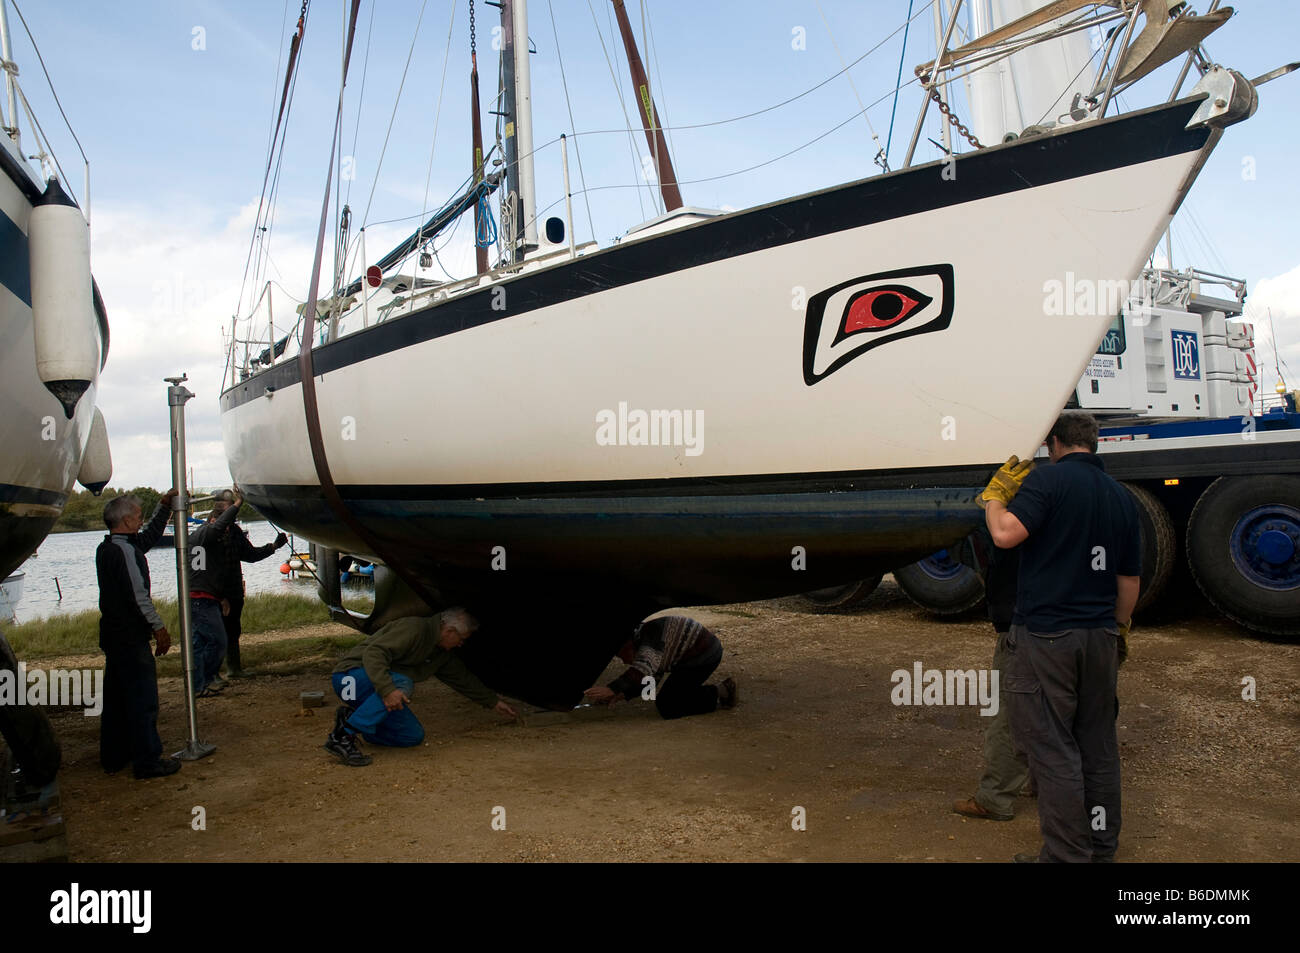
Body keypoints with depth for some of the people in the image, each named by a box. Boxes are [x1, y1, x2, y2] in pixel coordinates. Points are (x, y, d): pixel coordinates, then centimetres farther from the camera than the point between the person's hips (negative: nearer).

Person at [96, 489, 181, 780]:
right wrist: (159, 627, -14)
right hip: (131, 637, -10)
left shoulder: (105, 549, 12)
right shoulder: (124, 551, -19)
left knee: (115, 699, 17)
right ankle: (147, 761, 1)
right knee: (143, 700, -4)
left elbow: (150, 536, 26)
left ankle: (113, 757, 26)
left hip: (112, 635, 10)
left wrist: (164, 505, 22)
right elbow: (139, 595, -21)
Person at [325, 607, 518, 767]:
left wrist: (493, 702, 27)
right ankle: (343, 736, -33)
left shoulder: (443, 654, 10)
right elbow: (373, 653, -31)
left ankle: (351, 717, 5)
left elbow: (463, 677, 24)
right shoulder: (414, 628, -21)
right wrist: (387, 689, -43)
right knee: (402, 684, -37)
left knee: (414, 736, -4)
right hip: (352, 675, -9)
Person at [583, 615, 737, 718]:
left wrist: (612, 689, -41)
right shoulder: (642, 641, 13)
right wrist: (623, 694, 4)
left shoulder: (650, 634, -18)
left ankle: (719, 695, -3)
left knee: (667, 707, -8)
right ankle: (722, 692, 13)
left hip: (703, 656, -11)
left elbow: (644, 668, -34)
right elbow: (651, 677, 18)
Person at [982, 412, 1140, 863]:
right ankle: (1102, 847, 28)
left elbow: (1006, 534, -22)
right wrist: (1118, 629, 28)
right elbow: (1130, 579, 16)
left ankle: (1067, 854, 6)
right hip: (1099, 635, 7)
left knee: (1052, 747, 0)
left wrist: (994, 494, -4)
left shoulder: (1049, 479, -10)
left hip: (1045, 635, -7)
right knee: (1098, 744, 16)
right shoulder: (1120, 496, 12)